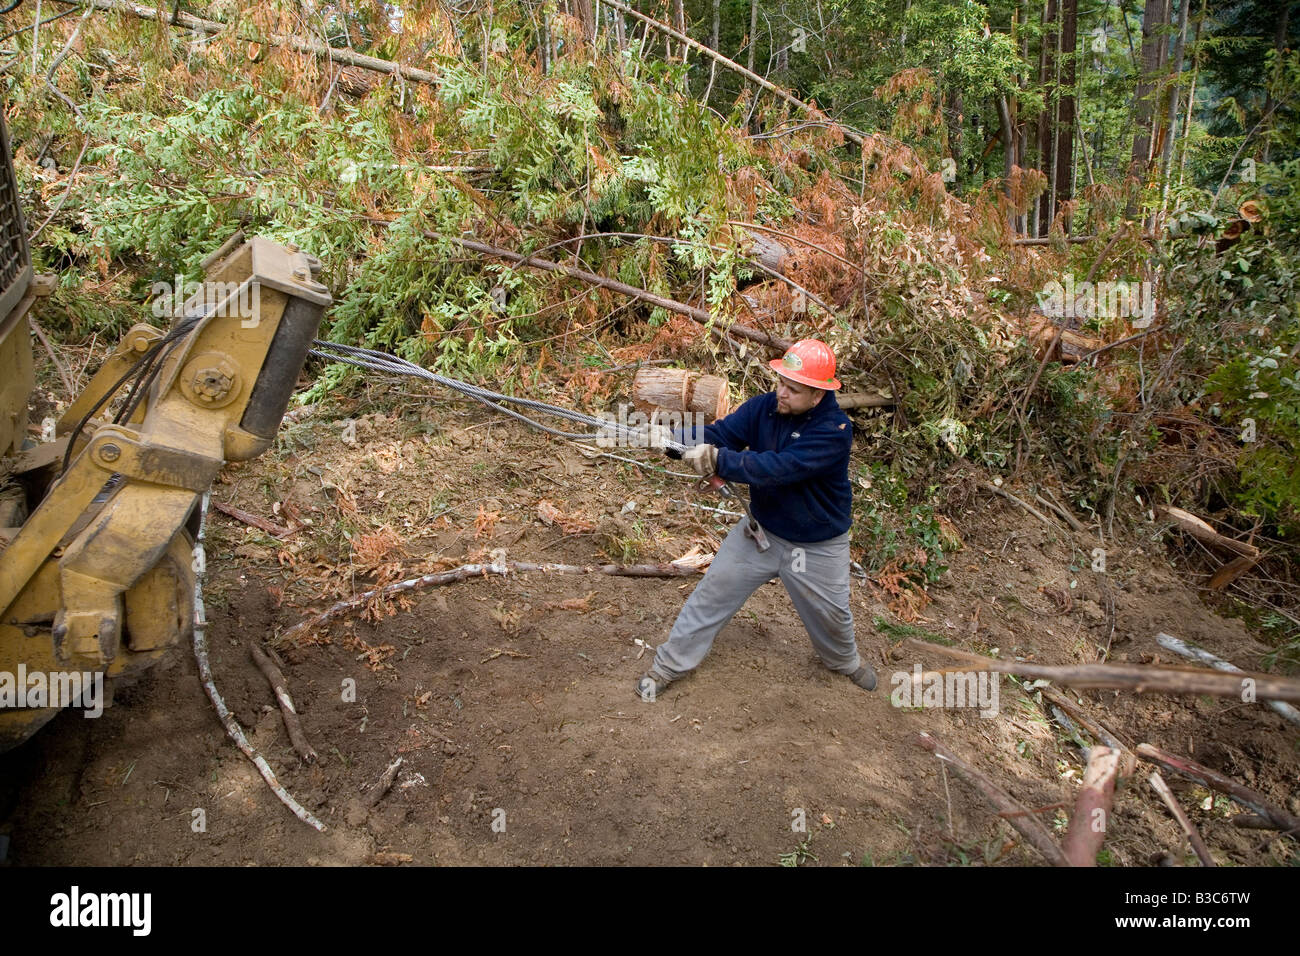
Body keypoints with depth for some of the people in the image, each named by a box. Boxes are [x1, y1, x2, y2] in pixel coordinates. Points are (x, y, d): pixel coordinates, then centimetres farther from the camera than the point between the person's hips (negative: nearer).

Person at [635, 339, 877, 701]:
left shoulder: (834, 430, -30)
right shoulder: (763, 407, -14)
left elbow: (777, 468, -39)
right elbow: (718, 433, -24)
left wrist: (717, 461, -46)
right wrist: (673, 437, -42)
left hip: (817, 545, -3)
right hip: (760, 529, 3)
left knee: (830, 613, 18)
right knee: (713, 592, 3)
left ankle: (845, 661, 51)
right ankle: (669, 665, 19)